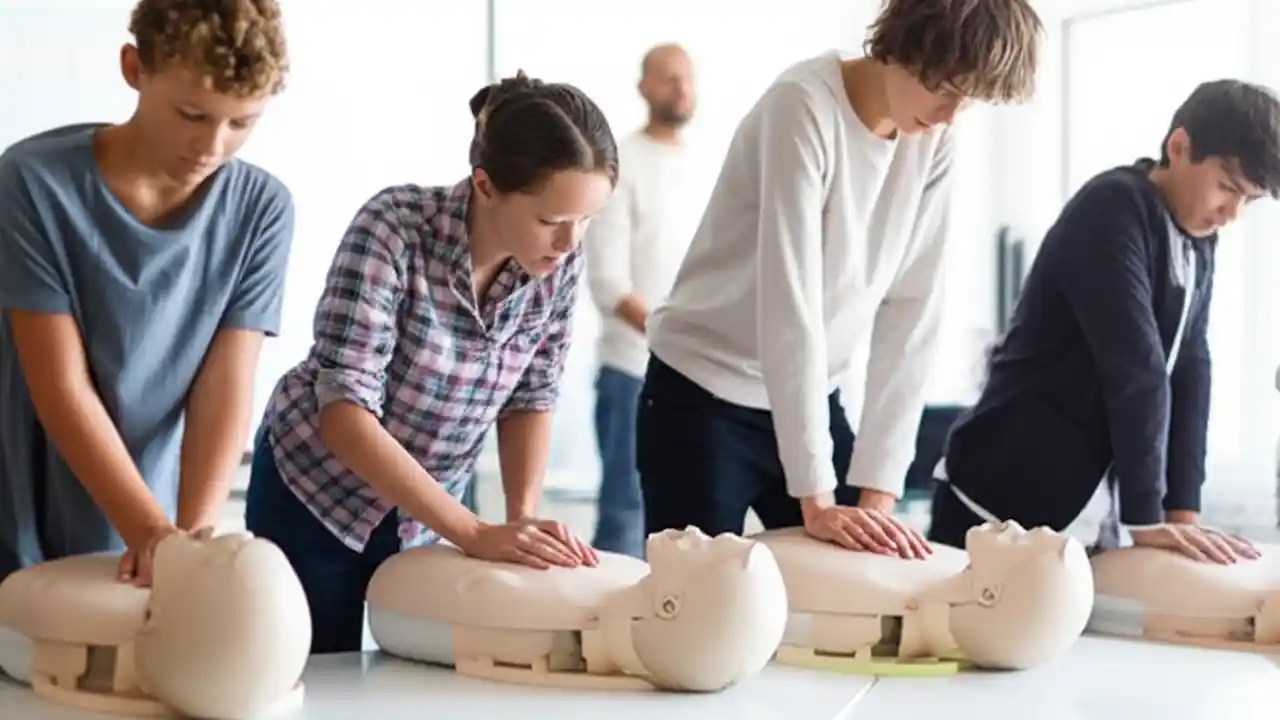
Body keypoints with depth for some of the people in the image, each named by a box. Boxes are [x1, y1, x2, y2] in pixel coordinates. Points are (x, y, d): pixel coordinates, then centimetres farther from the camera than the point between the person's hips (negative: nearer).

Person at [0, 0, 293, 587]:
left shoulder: (261, 210, -8)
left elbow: (226, 387, -10)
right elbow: (61, 388, -15)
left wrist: (192, 535, -23)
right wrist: (153, 532, -22)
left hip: (147, 533, 2)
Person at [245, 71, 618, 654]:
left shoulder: (561, 263, -15)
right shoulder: (394, 227, -28)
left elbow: (530, 399, -1)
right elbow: (344, 411, -32)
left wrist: (524, 518, -17)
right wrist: (474, 535, -35)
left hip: (427, 507, 4)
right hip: (316, 493, -4)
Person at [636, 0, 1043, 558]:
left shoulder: (934, 142, -4)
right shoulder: (804, 105, -23)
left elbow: (912, 313, -6)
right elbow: (789, 305, -27)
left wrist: (879, 490, -13)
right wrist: (816, 501, -29)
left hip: (812, 400, 6)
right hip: (704, 397, -6)